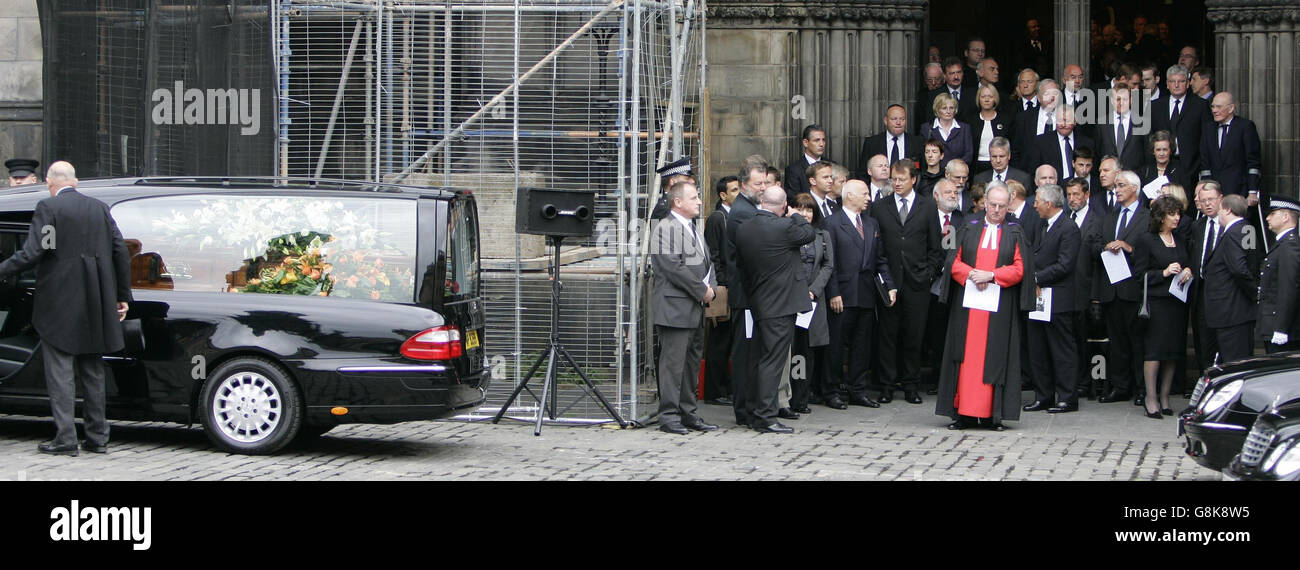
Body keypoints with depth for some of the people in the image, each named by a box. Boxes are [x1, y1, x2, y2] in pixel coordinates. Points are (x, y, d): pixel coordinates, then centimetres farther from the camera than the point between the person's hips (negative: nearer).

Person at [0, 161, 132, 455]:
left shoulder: (48, 208, -8)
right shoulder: (99, 208, 9)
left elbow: (33, 252, -17)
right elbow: (121, 252, 8)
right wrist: (123, 296, 14)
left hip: (60, 304, -6)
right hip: (93, 307, 6)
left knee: (60, 371, -1)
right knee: (92, 371, 13)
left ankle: (65, 437, -6)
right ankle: (97, 436, 15)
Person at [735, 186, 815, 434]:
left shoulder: (743, 229, 4)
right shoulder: (784, 226, -17)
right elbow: (810, 233, 0)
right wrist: (794, 215, 14)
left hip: (758, 302, 7)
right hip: (781, 304, -7)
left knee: (762, 359, 16)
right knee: (773, 360, -5)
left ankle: (755, 412, 21)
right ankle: (766, 416, -5)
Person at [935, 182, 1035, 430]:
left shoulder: (1015, 233, 7)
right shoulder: (968, 229, 11)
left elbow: (1019, 268, -1)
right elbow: (954, 261, 6)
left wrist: (991, 275, -13)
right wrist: (972, 274, -13)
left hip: (1000, 306, -1)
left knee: (995, 357, -3)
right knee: (966, 356, -1)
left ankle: (992, 414, -1)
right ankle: (964, 413, 0)